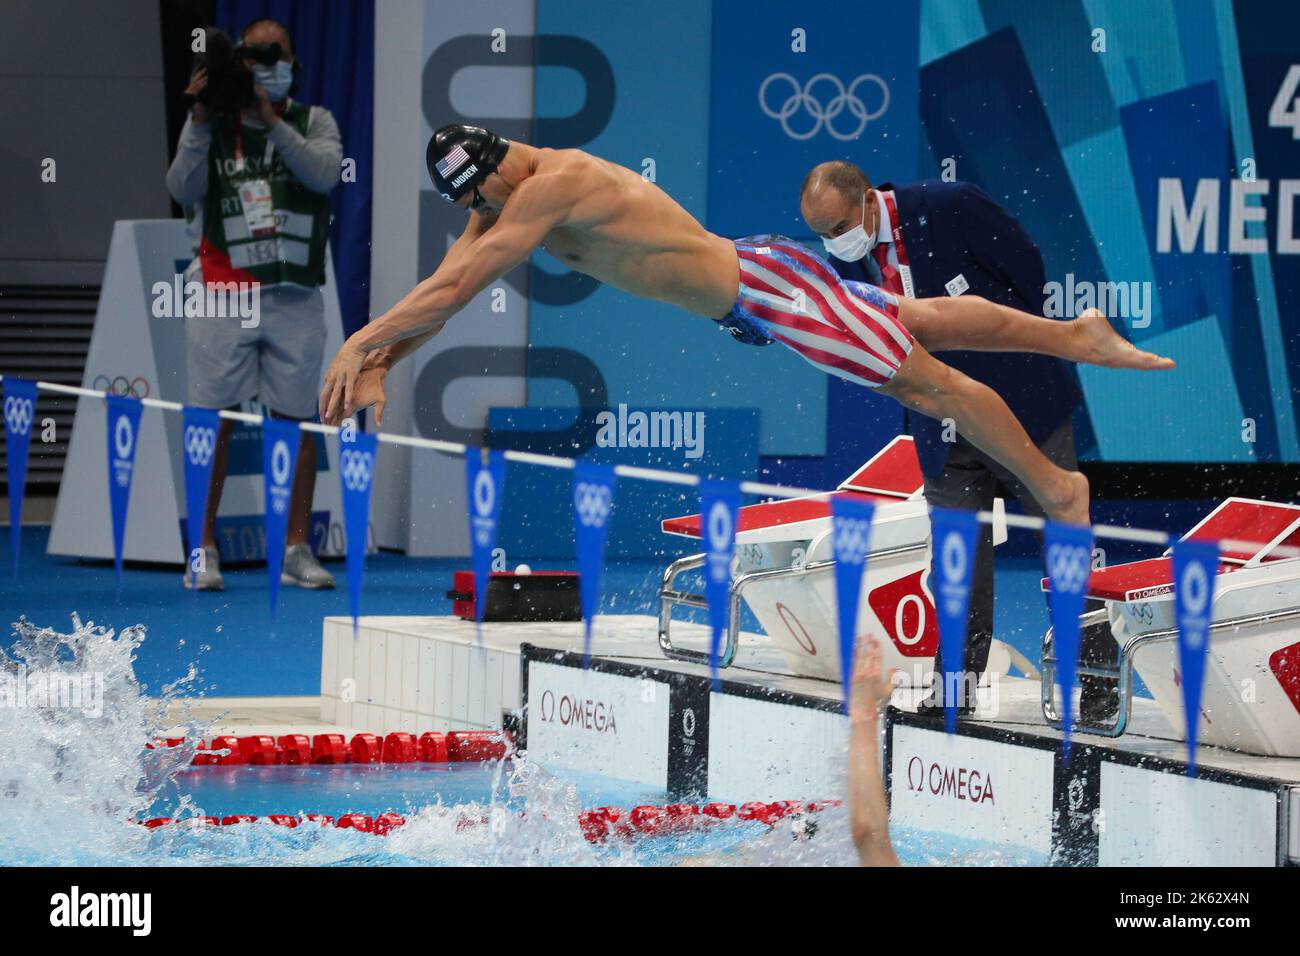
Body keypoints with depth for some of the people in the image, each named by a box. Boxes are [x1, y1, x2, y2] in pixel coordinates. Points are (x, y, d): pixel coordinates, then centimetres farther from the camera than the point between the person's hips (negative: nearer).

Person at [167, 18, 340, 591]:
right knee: (213, 420, -4)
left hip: (294, 298, 1)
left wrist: (272, 119, -16)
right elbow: (183, 190, -5)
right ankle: (203, 550, 1)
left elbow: (325, 173, -11)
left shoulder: (313, 122, 9)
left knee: (297, 421, 0)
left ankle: (296, 550, 7)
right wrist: (200, 123, -14)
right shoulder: (210, 123, 9)